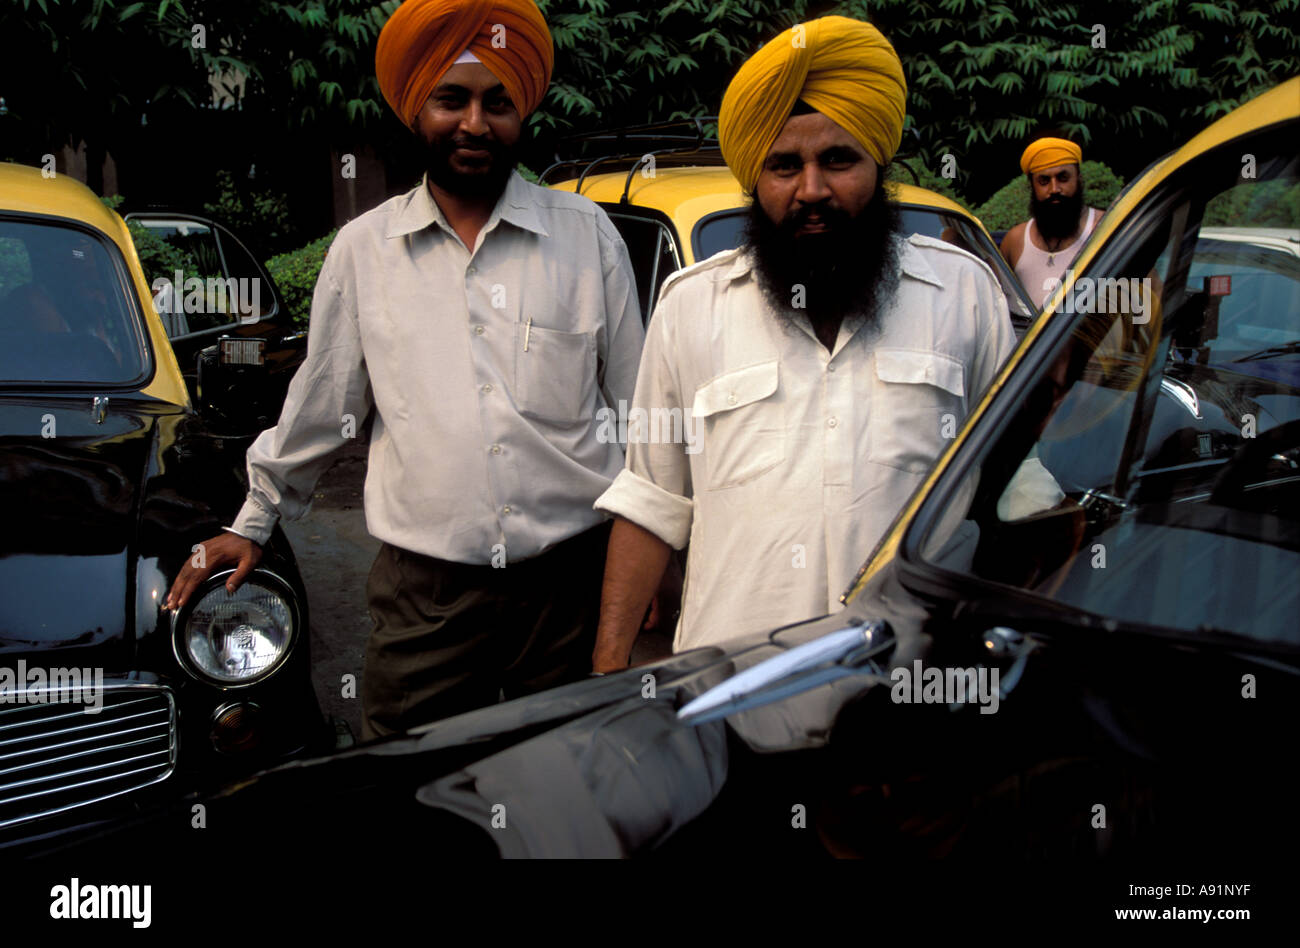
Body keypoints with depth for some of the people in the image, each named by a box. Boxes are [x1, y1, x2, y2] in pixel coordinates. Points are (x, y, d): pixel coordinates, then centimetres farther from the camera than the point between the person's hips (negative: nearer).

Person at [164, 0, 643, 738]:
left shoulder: (588, 234, 3)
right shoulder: (364, 248, 6)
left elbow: (639, 403, 9)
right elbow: (320, 407, 15)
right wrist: (254, 524, 21)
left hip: (573, 576, 0)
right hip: (425, 590, 0)